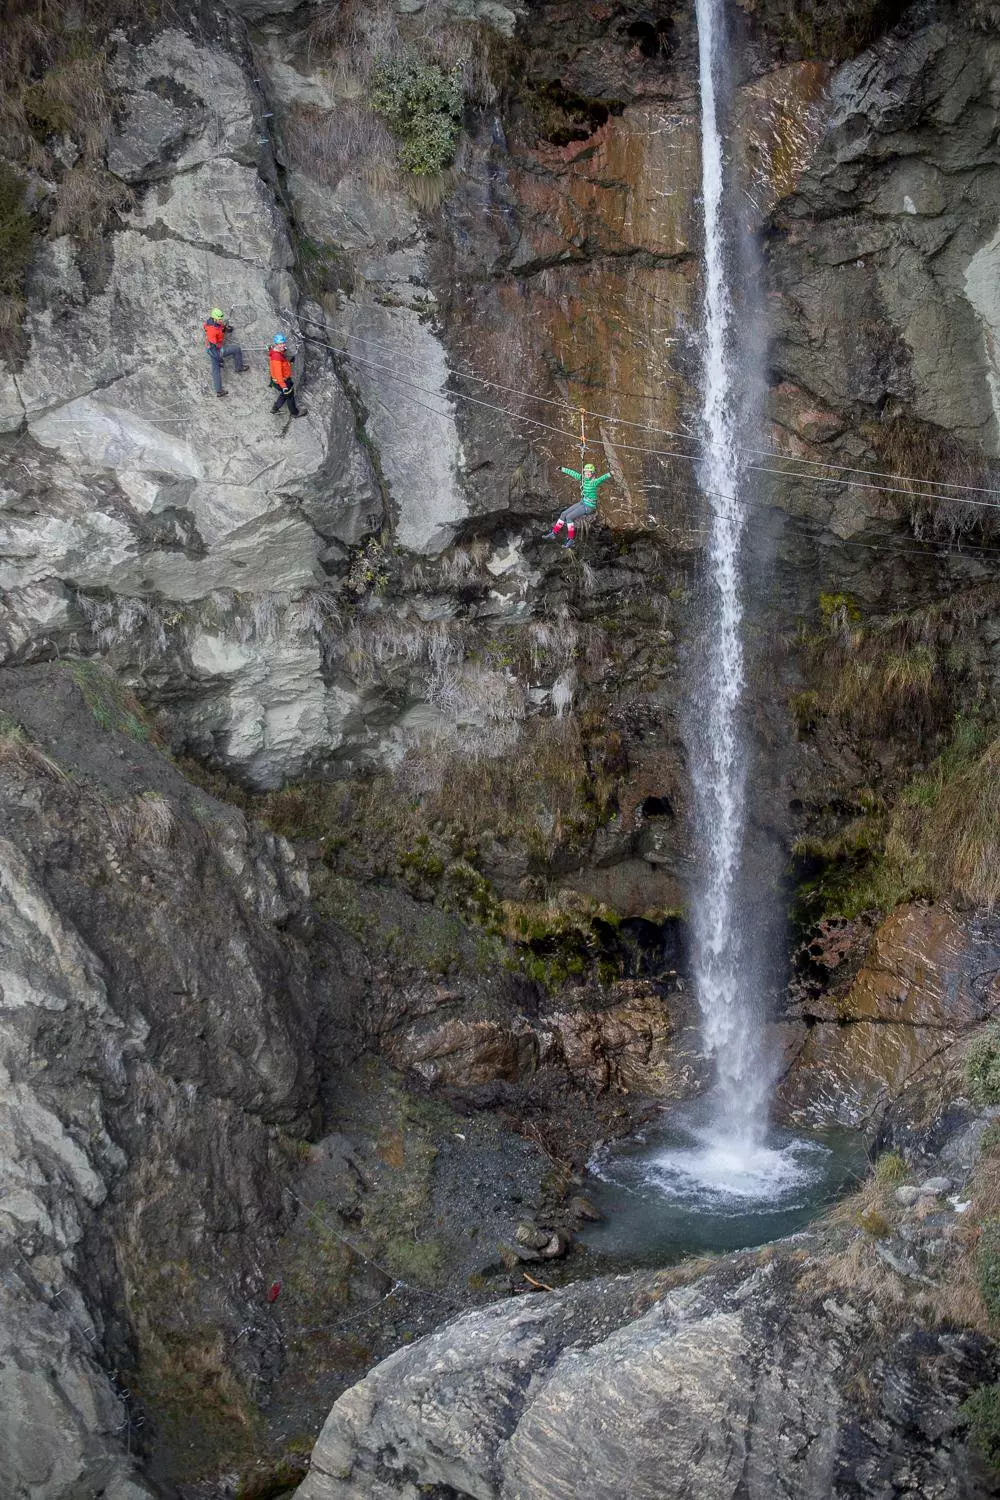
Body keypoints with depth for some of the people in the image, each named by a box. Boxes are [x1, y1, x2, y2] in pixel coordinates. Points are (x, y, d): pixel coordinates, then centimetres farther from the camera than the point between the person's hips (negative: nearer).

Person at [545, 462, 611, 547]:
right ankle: (554, 534, 16)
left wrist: (609, 475, -58)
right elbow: (573, 473, 14)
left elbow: (602, 478, -39)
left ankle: (571, 539, -6)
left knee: (569, 517, -15)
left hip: (589, 506, -8)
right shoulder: (583, 478, 3)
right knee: (564, 514, 6)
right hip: (582, 502, 8)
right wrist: (562, 469, 24)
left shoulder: (594, 482, -20)